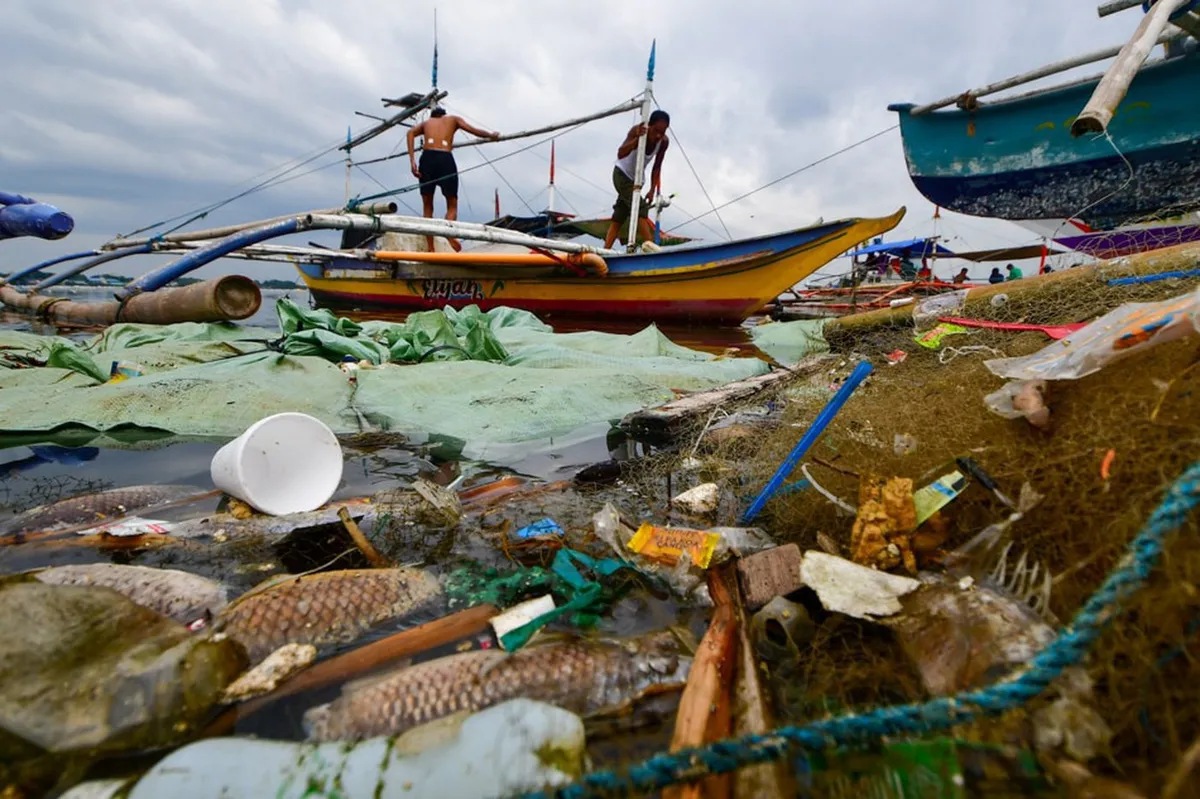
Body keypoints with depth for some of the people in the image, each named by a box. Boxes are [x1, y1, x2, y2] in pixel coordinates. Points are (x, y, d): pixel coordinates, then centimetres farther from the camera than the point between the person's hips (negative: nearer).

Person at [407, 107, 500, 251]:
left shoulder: (426, 122, 28)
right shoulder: (453, 119, 27)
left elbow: (411, 132, 8)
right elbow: (475, 131, 15)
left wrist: (412, 161, 0)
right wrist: (491, 135, 34)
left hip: (427, 158, 1)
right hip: (446, 159, -1)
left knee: (427, 206, 12)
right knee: (452, 205, 9)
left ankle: (431, 249, 1)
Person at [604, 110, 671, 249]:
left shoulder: (664, 142, -13)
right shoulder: (637, 130, -26)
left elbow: (657, 167, -2)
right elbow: (620, 154, -40)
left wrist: (652, 190, -8)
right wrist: (637, 139, -54)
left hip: (637, 179, 6)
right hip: (621, 174, -6)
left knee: (619, 217, 4)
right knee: (640, 208, -21)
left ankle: (605, 251, 5)